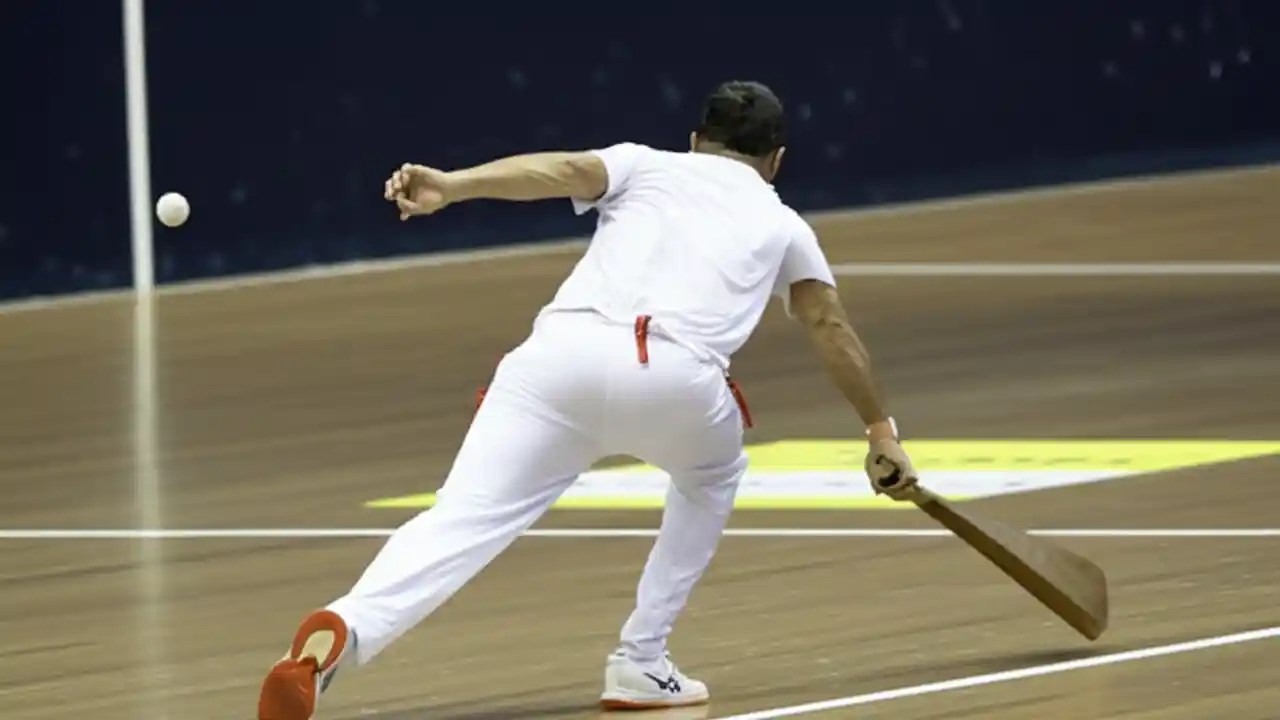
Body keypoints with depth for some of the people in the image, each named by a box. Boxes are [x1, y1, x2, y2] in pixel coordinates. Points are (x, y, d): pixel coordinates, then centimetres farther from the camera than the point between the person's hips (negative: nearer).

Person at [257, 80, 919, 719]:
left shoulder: (645, 165, 31)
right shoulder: (782, 224, 33)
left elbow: (563, 170, 10)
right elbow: (833, 330, 38)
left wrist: (451, 186, -5)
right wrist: (880, 431, 52)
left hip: (563, 351, 0)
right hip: (677, 376, 0)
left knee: (461, 522, -11)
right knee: (713, 477, 35)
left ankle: (344, 628, -39)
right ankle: (640, 663, 25)